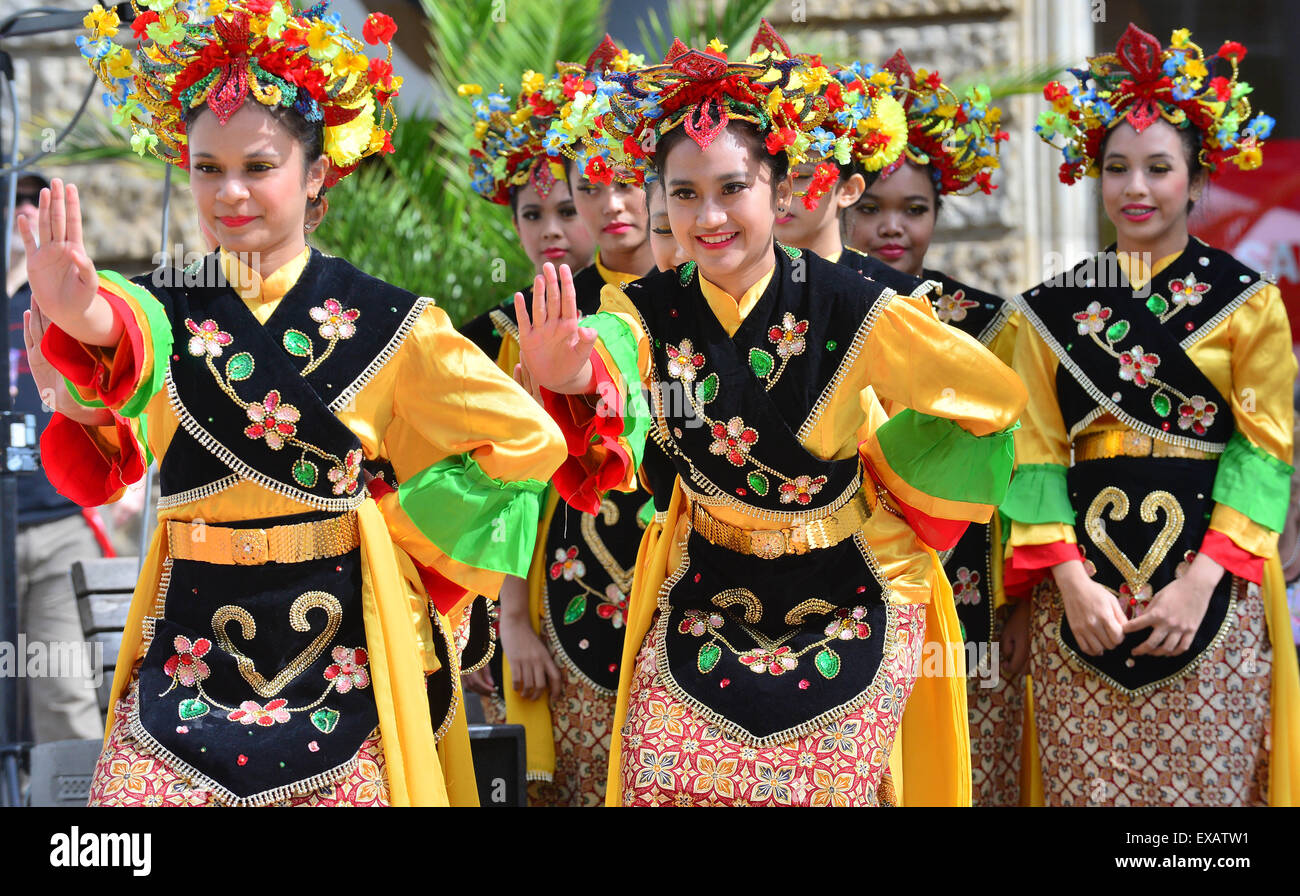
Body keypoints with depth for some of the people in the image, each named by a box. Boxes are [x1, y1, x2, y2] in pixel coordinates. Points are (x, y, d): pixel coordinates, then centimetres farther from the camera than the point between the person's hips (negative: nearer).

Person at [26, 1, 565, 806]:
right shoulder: (163, 310, 2)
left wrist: (408, 520, -3)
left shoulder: (382, 322, -2)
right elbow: (132, 341, -24)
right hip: (192, 642, 2)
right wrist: (86, 320, -47)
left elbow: (527, 439, 1)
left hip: (345, 648, -1)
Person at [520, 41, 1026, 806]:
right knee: (660, 776, -5)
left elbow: (996, 396, -8)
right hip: (710, 585, 3)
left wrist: (898, 482, -4)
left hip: (847, 591, -3)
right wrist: (571, 381, -57)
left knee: (820, 787, -6)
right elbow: (604, 356, -34)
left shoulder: (849, 308, -17)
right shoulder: (647, 312, -10)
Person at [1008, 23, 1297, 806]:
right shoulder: (1053, 309, 8)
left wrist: (1201, 581, -14)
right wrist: (1072, 581, -11)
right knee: (1087, 784, 2)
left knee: (1203, 784, -2)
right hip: (1083, 588, 2)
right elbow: (1037, 455, 3)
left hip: (1209, 587, -1)